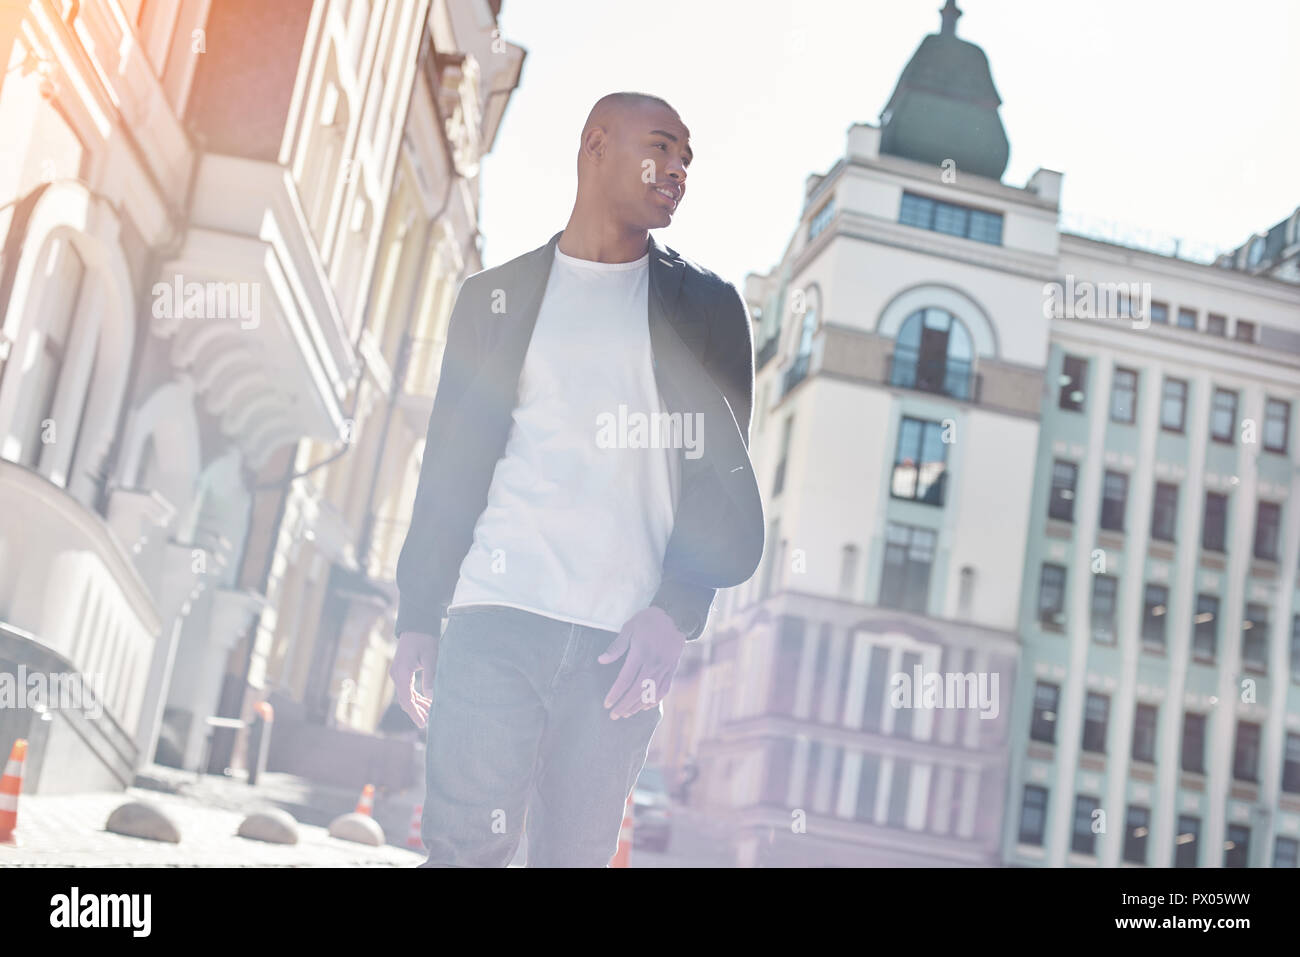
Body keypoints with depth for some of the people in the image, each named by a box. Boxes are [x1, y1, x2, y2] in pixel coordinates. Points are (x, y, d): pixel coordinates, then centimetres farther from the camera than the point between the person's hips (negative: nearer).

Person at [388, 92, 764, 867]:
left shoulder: (708, 307, 12)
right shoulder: (495, 298, 14)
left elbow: (722, 476, 4)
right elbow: (449, 466, 12)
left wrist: (674, 610, -10)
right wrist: (418, 617, 6)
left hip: (628, 638, 0)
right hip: (496, 619, 0)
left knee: (579, 855, 2)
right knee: (467, 849, -9)